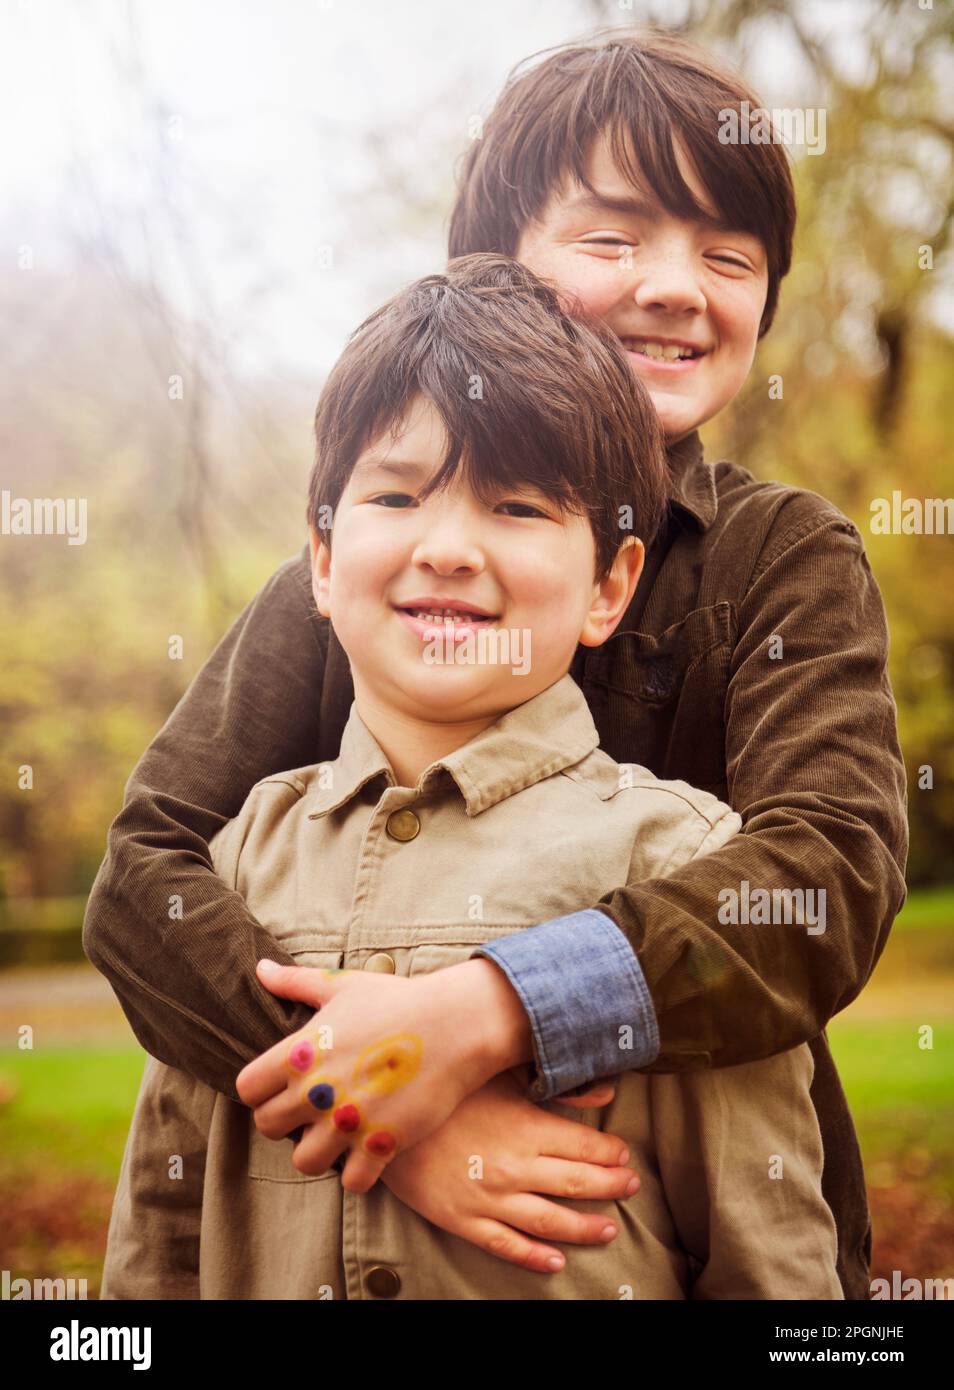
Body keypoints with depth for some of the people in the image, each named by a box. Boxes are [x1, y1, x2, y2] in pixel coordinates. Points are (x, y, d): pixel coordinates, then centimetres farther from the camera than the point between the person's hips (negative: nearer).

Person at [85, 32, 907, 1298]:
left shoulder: (790, 559, -5)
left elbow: (832, 872, -21)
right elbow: (145, 874, -14)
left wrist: (482, 1015, -34)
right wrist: (388, 1106, -30)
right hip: (367, 1233, 0)